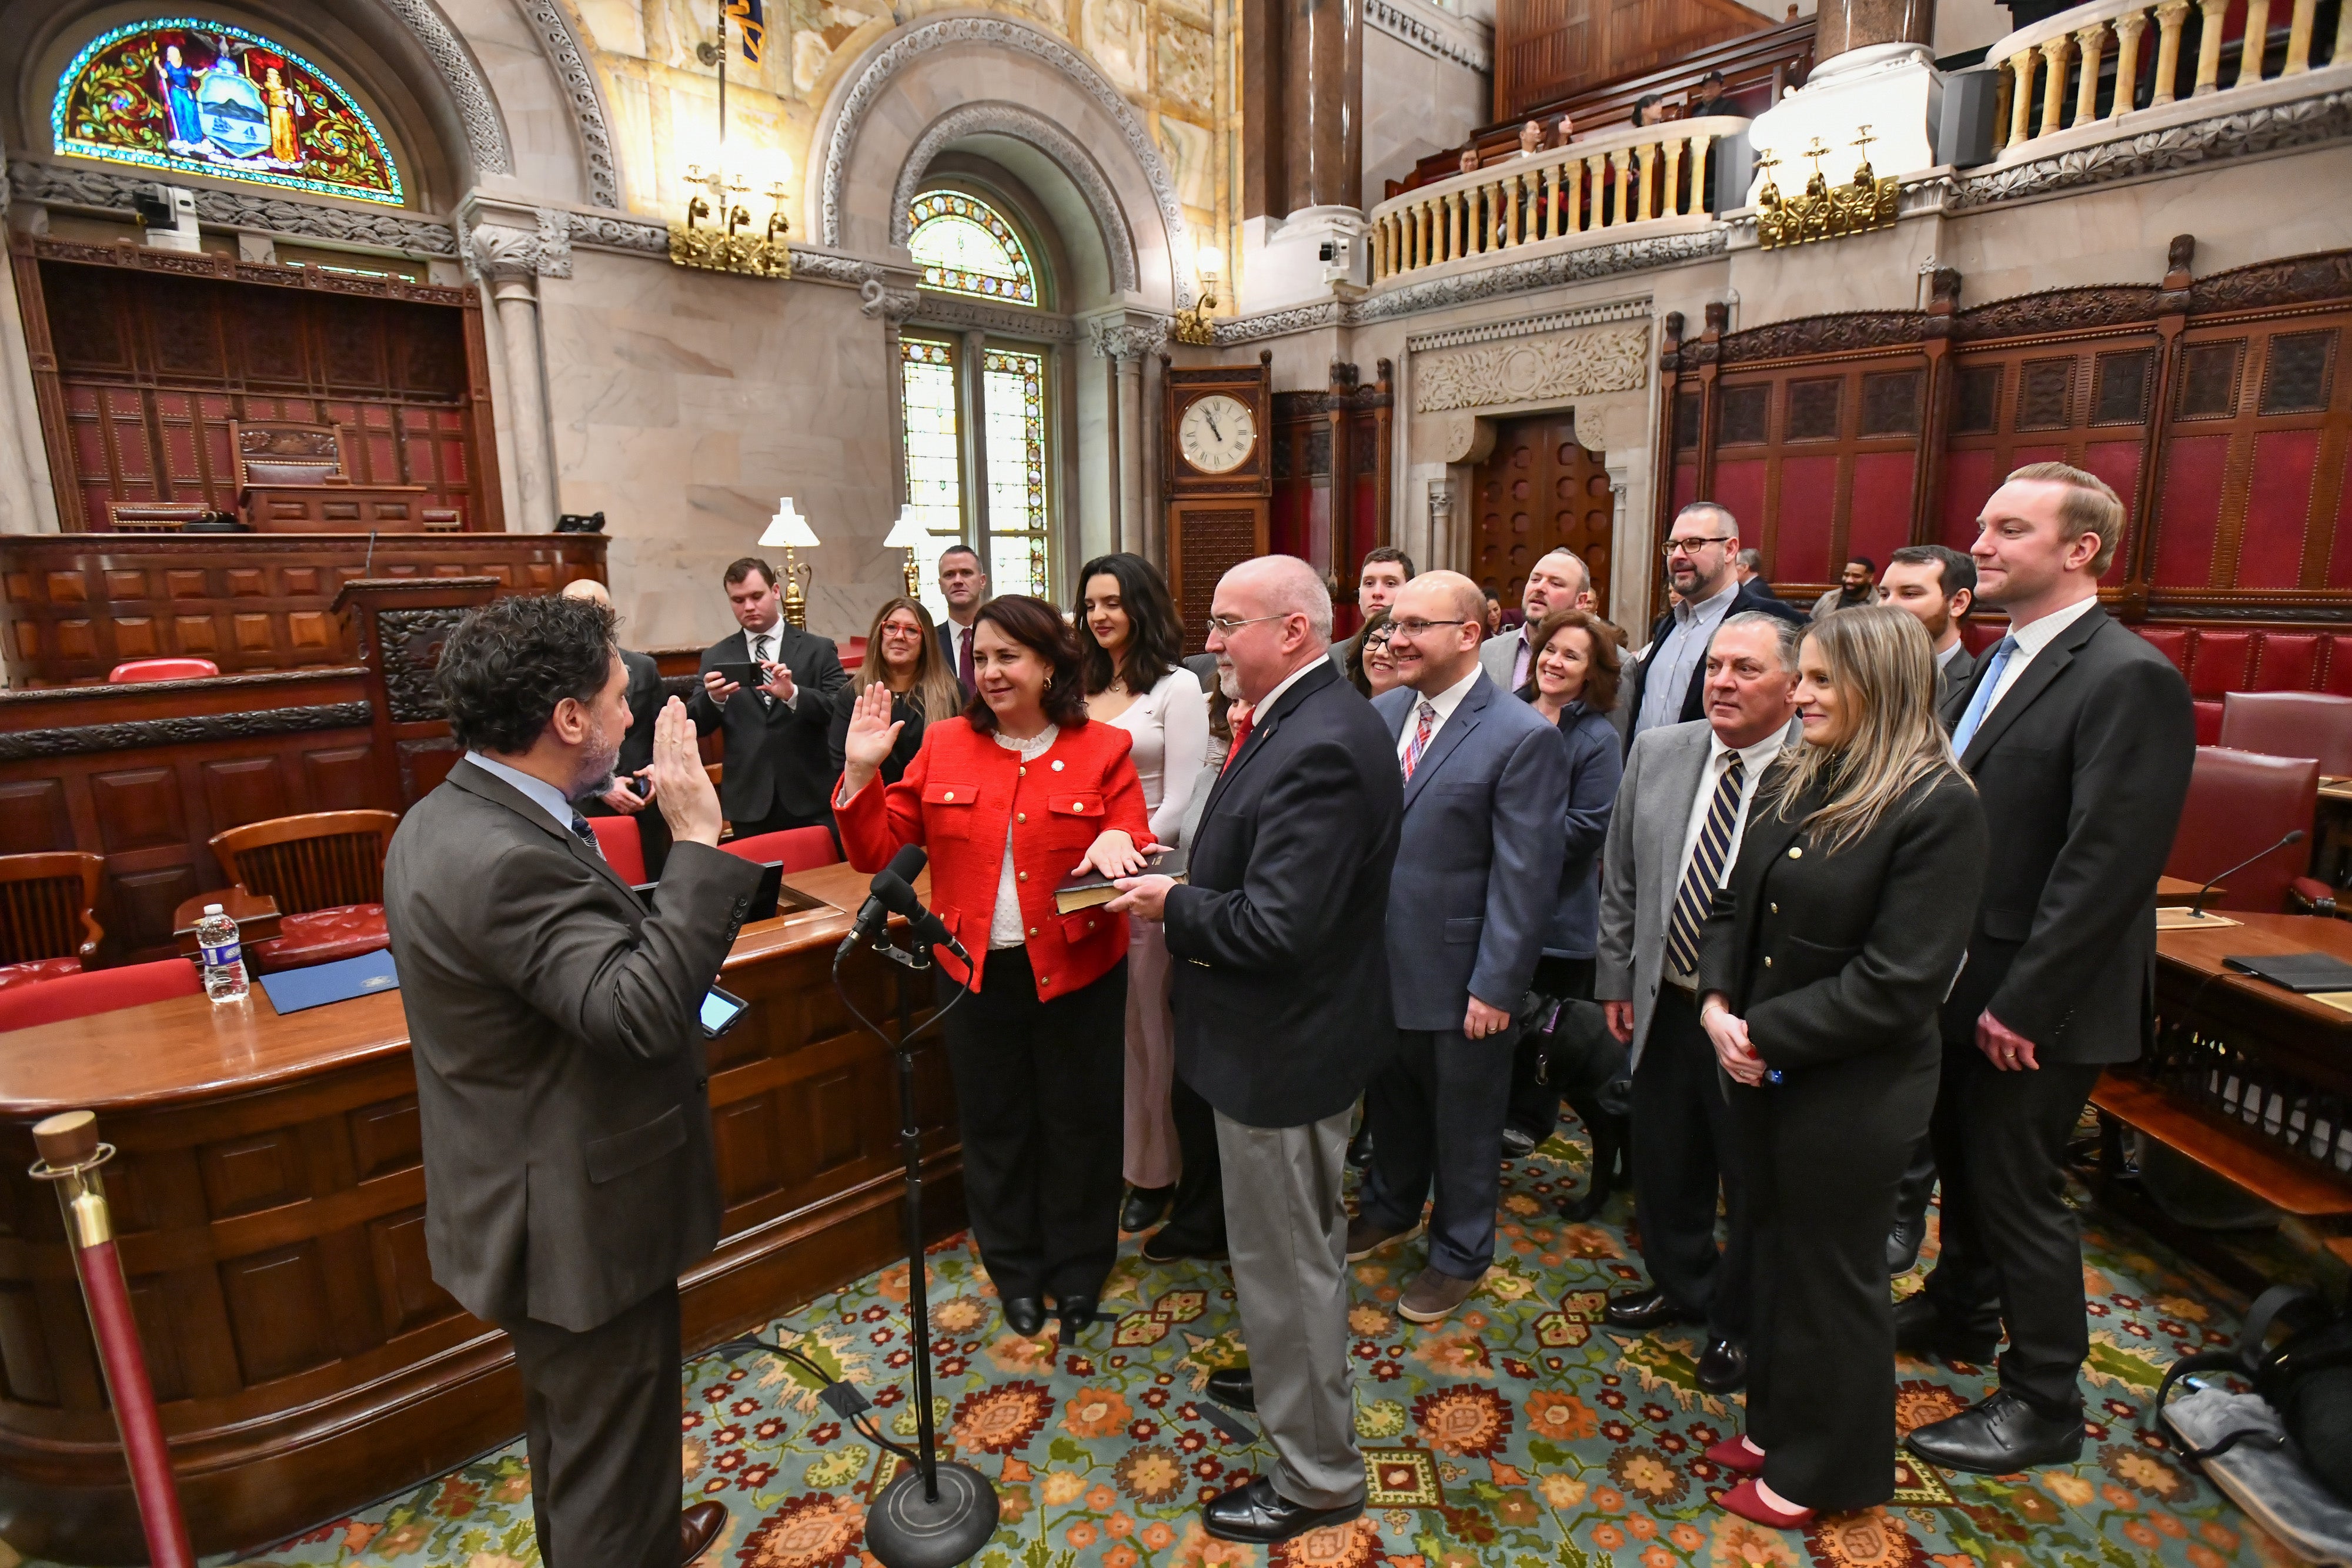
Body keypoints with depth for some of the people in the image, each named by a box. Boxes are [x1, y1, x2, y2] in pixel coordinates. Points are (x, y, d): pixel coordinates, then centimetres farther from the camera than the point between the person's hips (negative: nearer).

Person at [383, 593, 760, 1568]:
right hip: (582, 1221, -10)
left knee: (571, 1434, 31)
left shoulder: (448, 821, 2)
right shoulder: (509, 858, -30)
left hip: (531, 1199, 10)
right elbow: (640, 1012, -36)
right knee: (612, 1464, 12)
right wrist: (695, 841, -34)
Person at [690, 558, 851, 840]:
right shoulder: (716, 657, 8)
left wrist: (794, 694, -24)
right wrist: (713, 698, -18)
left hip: (811, 800, -1)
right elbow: (696, 727, 3)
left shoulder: (819, 649, 2)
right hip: (749, 804, 2)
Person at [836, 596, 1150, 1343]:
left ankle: (1078, 1271, 38)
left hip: (1075, 968, -2)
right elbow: (877, 849, -1)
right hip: (975, 969, 2)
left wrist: (1117, 845, -28)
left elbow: (1133, 853, -6)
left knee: (1078, 1123, 14)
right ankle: (1016, 1272, 41)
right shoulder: (945, 744, 0)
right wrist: (860, 772, -14)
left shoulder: (1103, 749, -5)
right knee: (993, 1125, 17)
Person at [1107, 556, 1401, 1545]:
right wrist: (1186, 898, -2)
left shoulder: (1321, 748, -28)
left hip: (1285, 1050, -10)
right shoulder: (1309, 721, 5)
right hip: (1292, 1033, 10)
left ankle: (1316, 1475, 32)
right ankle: (1294, 1378, 52)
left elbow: (1277, 928, -31)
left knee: (1286, 1258, 10)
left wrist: (1175, 907, -16)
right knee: (1298, 1241, 28)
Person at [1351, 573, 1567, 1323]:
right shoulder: (1383, 713, 2)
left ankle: (1460, 1255, 40)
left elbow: (1525, 877, -17)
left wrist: (1496, 987, -17)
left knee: (1463, 1127, 16)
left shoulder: (1524, 737, -17)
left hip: (1458, 979, -5)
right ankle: (1390, 1210, 51)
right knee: (1389, 1103, 25)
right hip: (1378, 962, 6)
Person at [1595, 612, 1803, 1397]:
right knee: (1664, 1162, 22)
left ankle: (1739, 1323, 41)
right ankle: (1681, 1283, 49)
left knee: (1754, 1180, 16)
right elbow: (1620, 877, 6)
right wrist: (1616, 976, 7)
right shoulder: (1657, 752, 0)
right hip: (1665, 1004, 5)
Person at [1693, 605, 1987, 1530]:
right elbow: (1734, 907, 8)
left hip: (1851, 1090, -7)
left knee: (1831, 1273, 13)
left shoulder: (1937, 807, -18)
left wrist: (1767, 1033, -18)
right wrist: (1718, 1002, -8)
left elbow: (1899, 982, -22)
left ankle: (1827, 1470, 36)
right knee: (1773, 1247, 21)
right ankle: (1778, 1425, 44)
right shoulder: (1791, 781, 3)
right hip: (1761, 1071, 7)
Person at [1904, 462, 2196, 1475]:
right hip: (1963, 982, 8)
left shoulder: (2130, 679, -18)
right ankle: (1960, 1311, 45)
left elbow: (2108, 863, -22)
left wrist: (2023, 1003, -21)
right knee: (1962, 1163, 23)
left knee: (2019, 1191, 6)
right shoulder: (1999, 663, 10)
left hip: (2033, 1005, -8)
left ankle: (2045, 1405, 25)